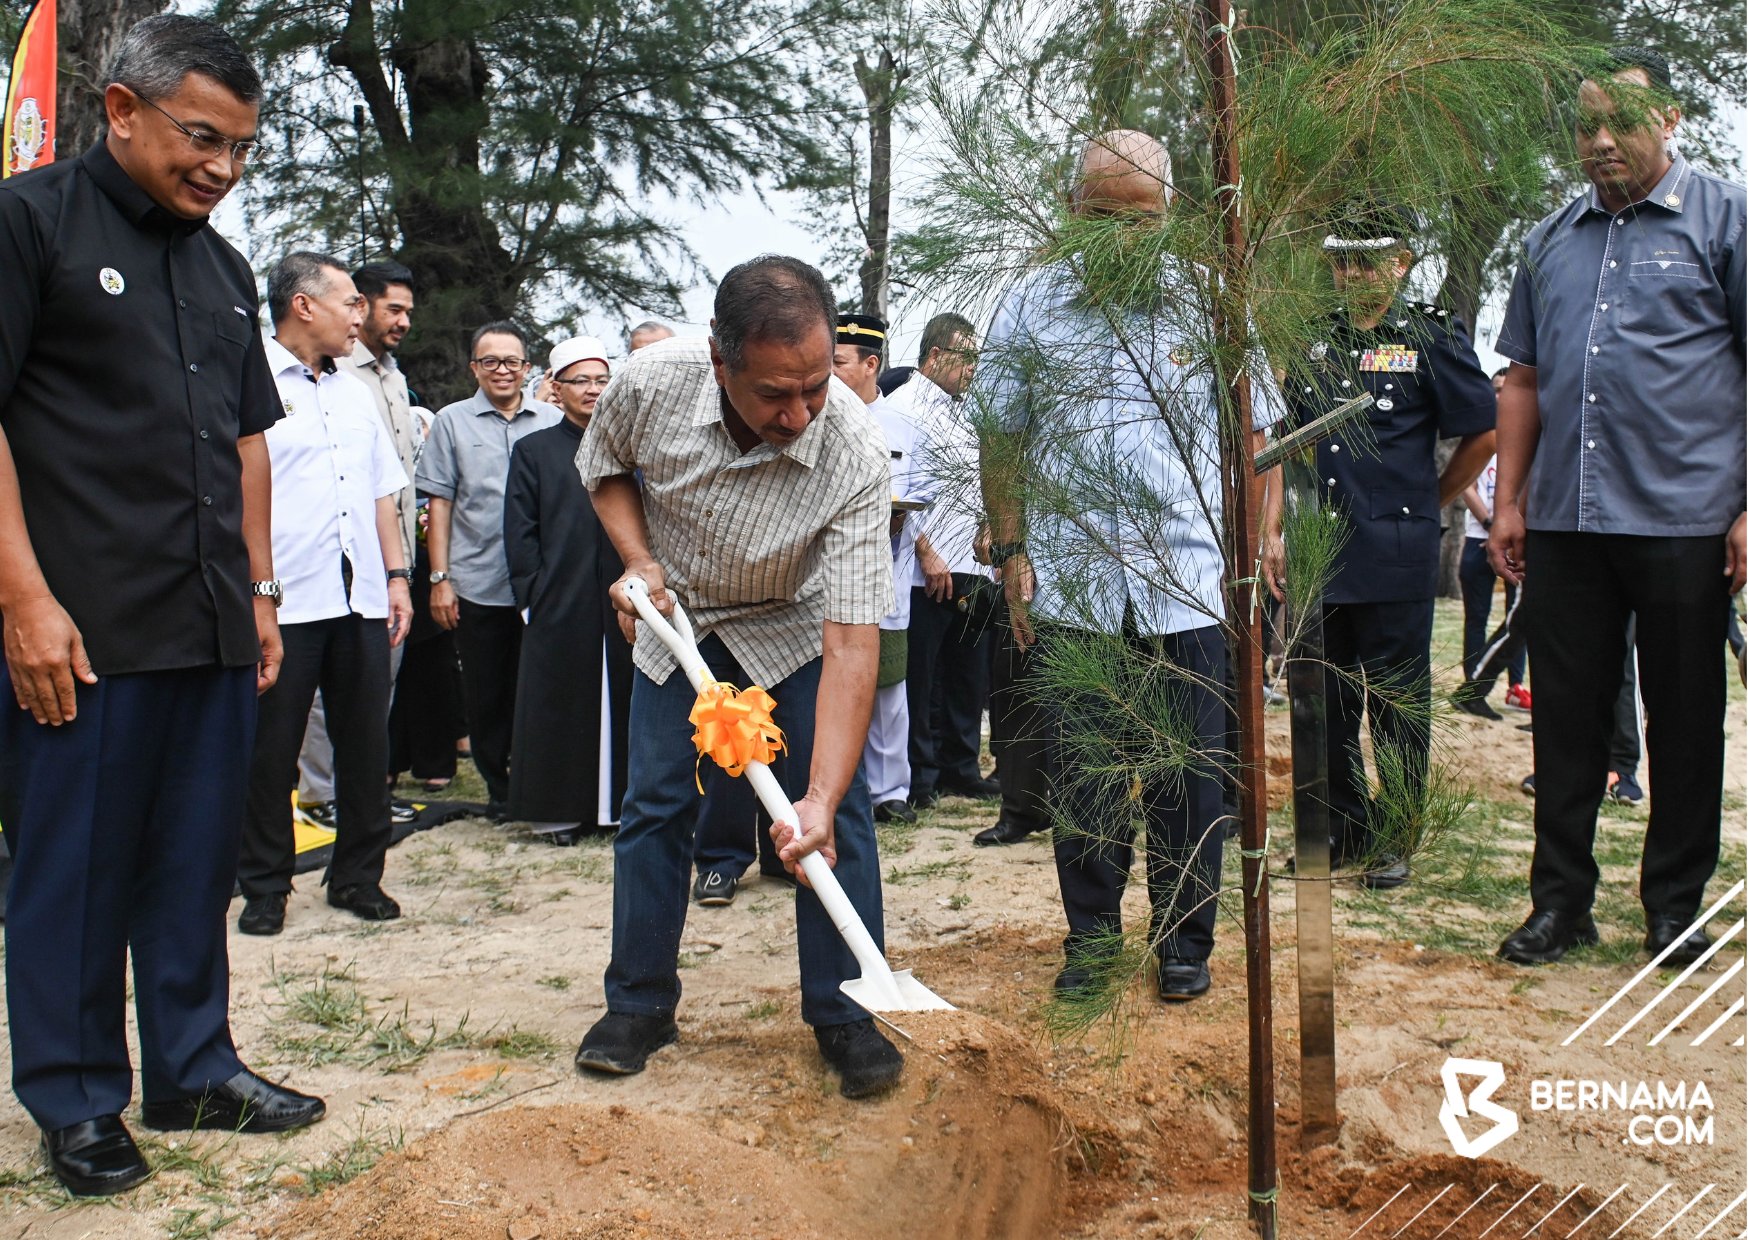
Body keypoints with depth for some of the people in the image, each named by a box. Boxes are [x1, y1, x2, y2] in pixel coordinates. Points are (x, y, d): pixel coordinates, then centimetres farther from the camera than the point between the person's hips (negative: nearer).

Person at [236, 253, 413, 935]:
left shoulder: (355, 393, 18)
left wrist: (397, 576, 14)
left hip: (360, 598, 6)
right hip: (282, 602, -6)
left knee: (366, 743, 9)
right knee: (271, 750, 3)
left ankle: (358, 874, 22)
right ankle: (264, 887, 15)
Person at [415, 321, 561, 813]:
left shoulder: (552, 420, 6)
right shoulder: (452, 421, 6)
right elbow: (440, 504, 5)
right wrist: (440, 579, -1)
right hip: (476, 584, 0)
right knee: (486, 694, 8)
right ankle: (498, 786, 21)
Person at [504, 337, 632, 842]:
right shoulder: (534, 451, 7)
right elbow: (521, 534, 2)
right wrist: (533, 594, -6)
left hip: (622, 604, 2)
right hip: (561, 606, -2)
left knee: (619, 699, 5)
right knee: (560, 705, 3)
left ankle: (616, 802, 15)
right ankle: (557, 809, 11)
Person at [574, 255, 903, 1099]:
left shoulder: (852, 453, -36)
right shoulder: (650, 384, -29)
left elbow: (852, 640, -38)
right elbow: (603, 466, -1)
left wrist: (820, 798, -44)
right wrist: (639, 560, -18)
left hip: (793, 627, -2)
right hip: (676, 618, 2)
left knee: (836, 811, -9)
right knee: (654, 805, 1)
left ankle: (842, 1013, 5)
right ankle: (639, 1003, 17)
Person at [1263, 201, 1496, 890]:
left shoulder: (1432, 337, -1)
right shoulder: (1315, 343, 13)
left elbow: (1483, 435, 3)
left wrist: (1428, 503, 9)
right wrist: (1272, 531, 9)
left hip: (1396, 557, -5)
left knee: (1397, 703, 3)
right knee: (1324, 697, 11)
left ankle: (1394, 841, 14)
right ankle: (1339, 830, 24)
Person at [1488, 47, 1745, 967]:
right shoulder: (1551, 240, 14)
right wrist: (1509, 501, 10)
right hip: (1566, 521, 4)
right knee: (1565, 716, 8)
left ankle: (1674, 905, 19)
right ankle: (1561, 900, 19)